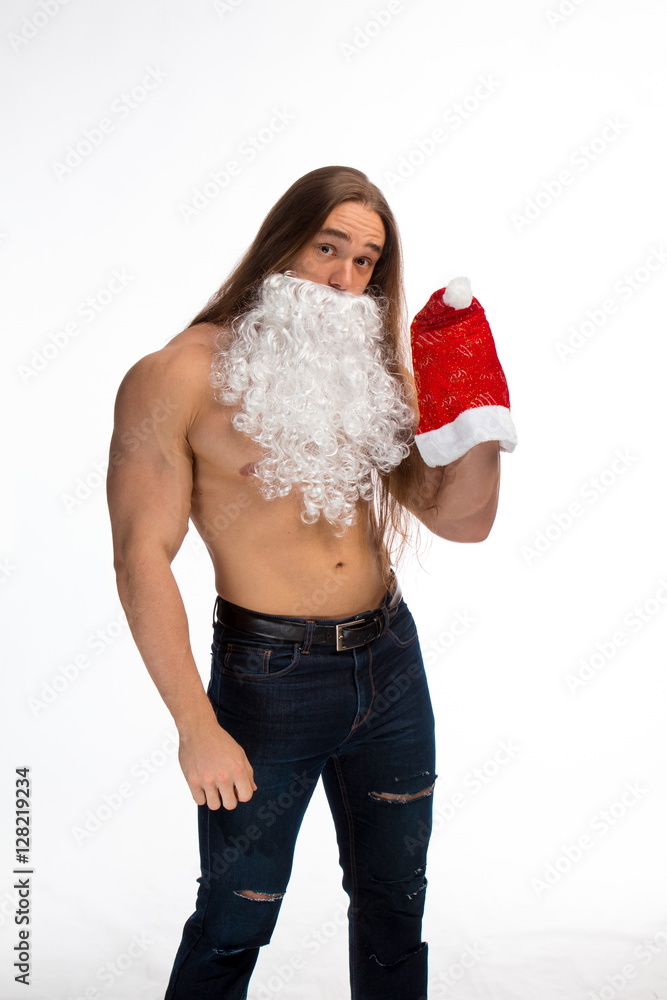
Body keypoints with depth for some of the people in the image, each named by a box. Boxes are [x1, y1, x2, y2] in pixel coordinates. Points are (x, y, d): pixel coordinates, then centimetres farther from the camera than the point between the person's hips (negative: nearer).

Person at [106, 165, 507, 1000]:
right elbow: (142, 558, -13)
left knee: (394, 904, 19)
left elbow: (463, 521, 3)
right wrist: (196, 726, -17)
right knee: (234, 922, 10)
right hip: (268, 674, -5)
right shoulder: (176, 378, -10)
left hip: (390, 658, 5)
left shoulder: (375, 372, 6)